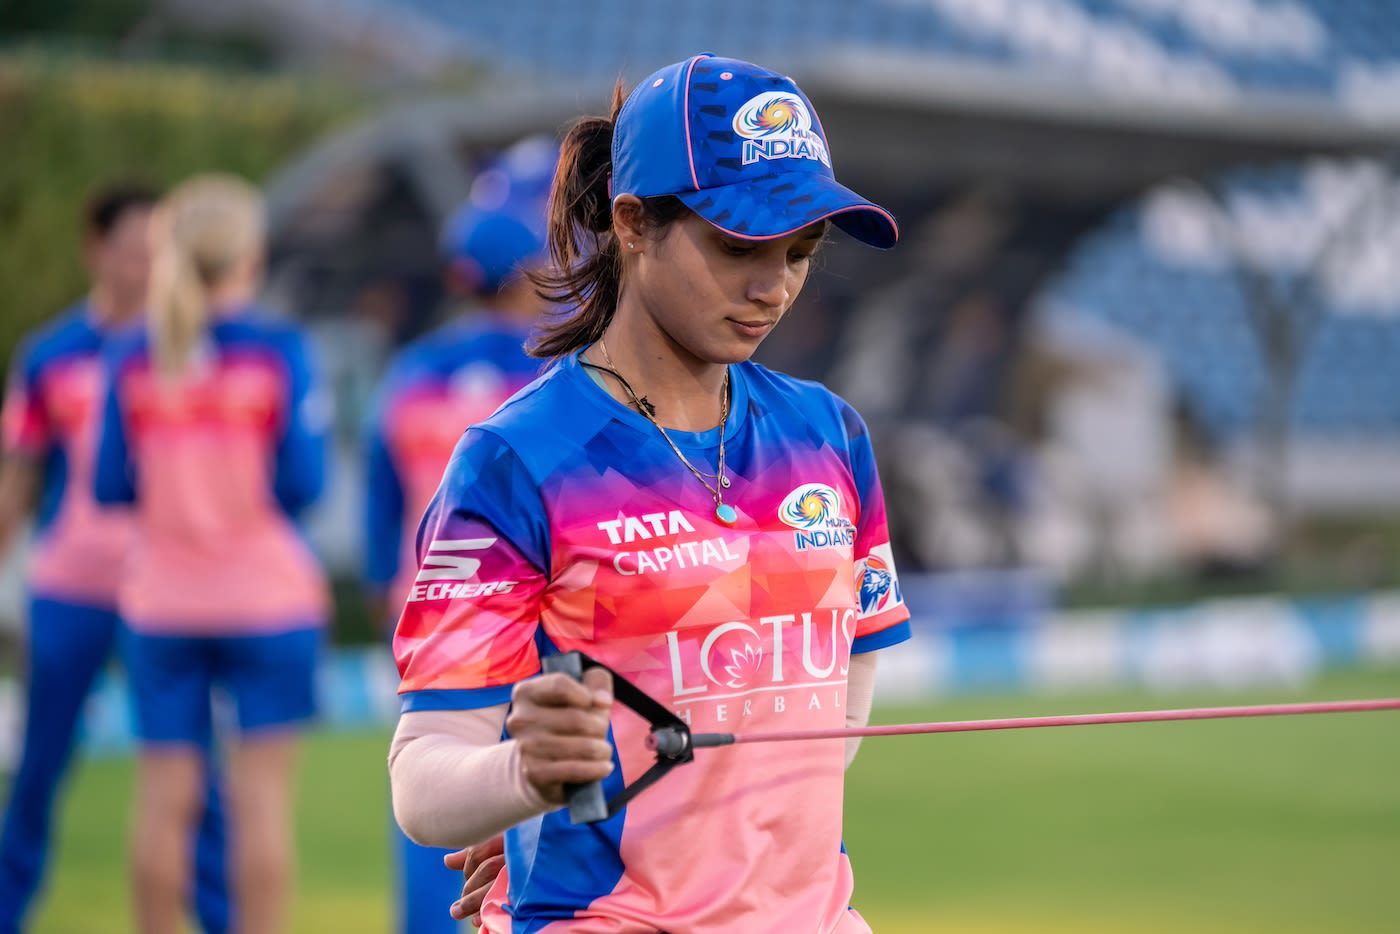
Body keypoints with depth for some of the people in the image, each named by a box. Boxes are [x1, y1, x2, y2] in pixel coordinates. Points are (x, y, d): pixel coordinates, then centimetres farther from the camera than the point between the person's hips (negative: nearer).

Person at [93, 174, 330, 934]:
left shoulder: (132, 360, 1)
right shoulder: (278, 351, -7)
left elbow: (112, 486, 1)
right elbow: (301, 483, -10)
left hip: (160, 601, 3)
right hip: (266, 594, -3)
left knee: (165, 797, 6)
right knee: (261, 791, 1)